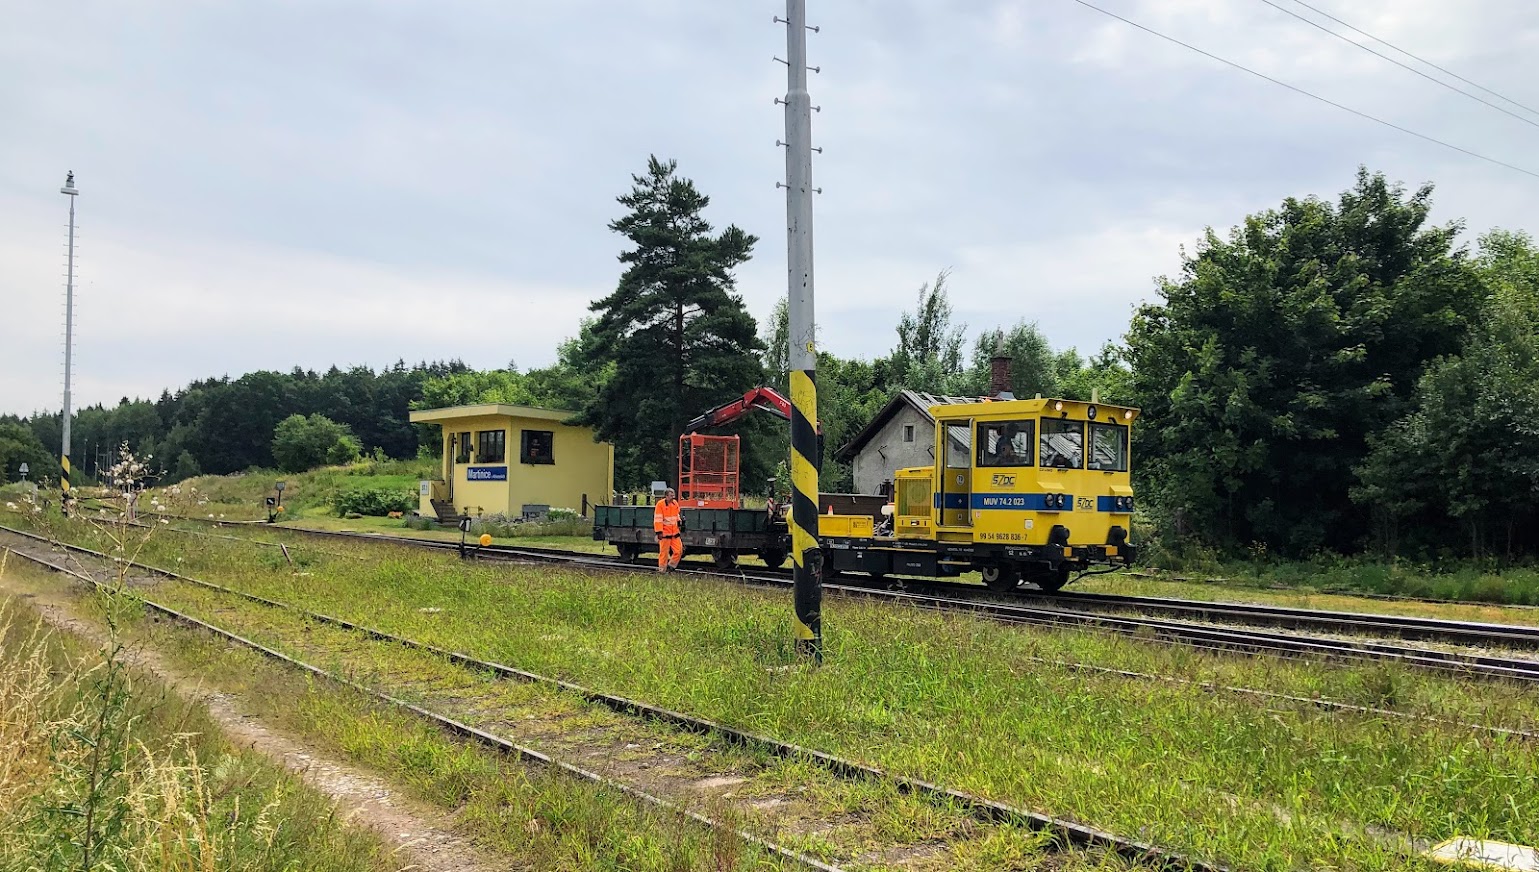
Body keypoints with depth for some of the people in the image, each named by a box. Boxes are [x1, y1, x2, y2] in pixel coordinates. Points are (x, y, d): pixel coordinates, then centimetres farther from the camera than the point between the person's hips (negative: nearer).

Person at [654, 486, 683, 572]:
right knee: (664, 552, 0)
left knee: (679, 550, 2)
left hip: (674, 532, 6)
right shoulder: (660, 504, -11)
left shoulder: (675, 503, 10)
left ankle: (671, 565, 19)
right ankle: (662, 569, 11)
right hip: (665, 532, -6)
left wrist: (679, 522, 8)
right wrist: (659, 532, -17)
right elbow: (658, 519, -13)